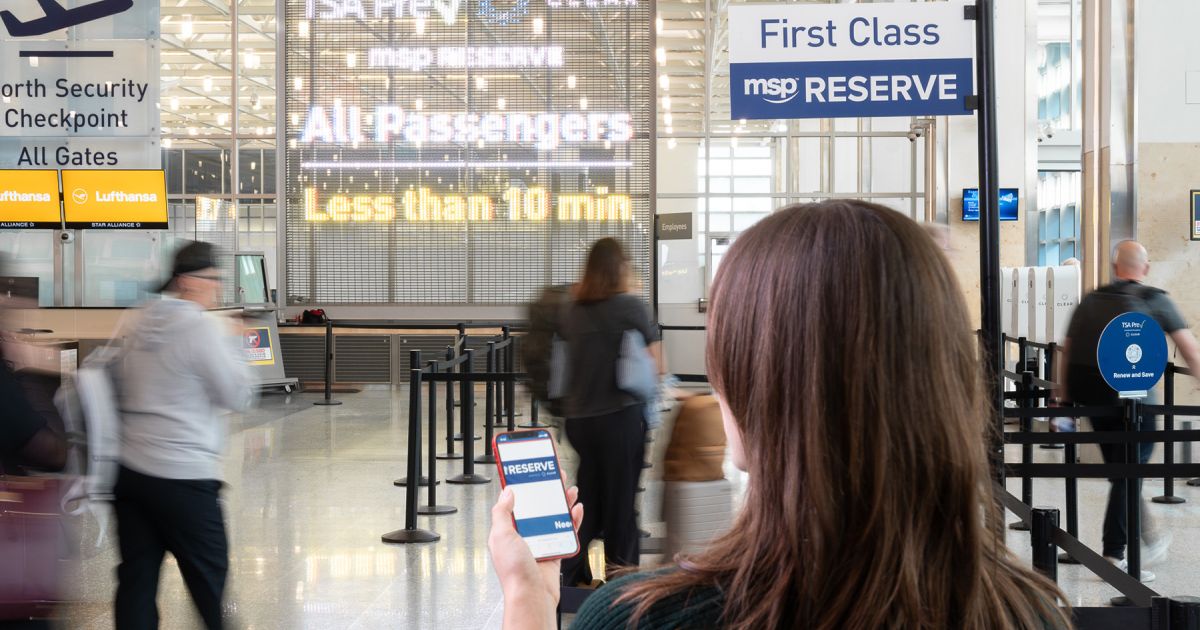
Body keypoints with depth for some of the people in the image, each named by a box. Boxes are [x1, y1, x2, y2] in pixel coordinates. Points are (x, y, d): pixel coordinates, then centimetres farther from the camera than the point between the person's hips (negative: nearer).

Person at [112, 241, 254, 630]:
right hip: (183, 478, -7)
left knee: (137, 577, 6)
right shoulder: (202, 328, -12)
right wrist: (231, 346, 2)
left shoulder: (138, 325, 10)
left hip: (131, 470, 7)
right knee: (209, 577, 5)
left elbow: (122, 392, 17)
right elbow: (238, 396, -8)